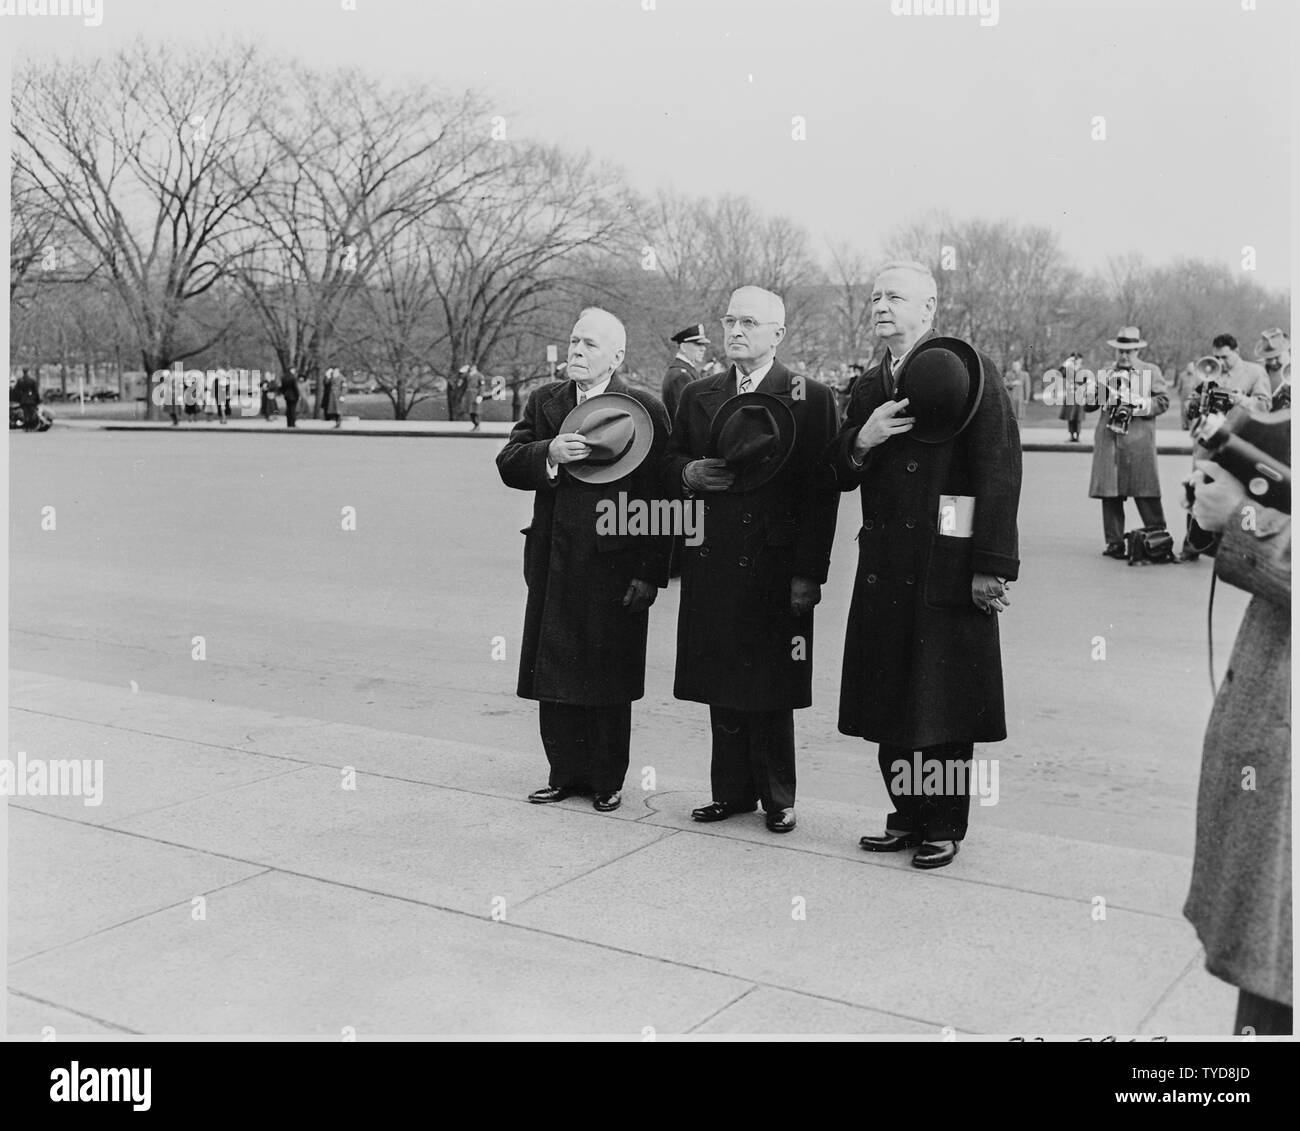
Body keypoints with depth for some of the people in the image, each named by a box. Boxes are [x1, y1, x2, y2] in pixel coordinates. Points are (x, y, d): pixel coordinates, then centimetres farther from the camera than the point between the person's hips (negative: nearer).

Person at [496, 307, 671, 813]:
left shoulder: (644, 409, -5)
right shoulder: (543, 401, 9)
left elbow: (661, 497, -8)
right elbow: (508, 465, 3)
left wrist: (651, 574, -11)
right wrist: (549, 454, -18)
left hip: (615, 565, -4)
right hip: (554, 563, 4)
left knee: (608, 681, 5)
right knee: (553, 674, 10)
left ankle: (607, 780, 20)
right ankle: (566, 772, 24)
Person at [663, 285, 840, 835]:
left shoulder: (810, 398, -2)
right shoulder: (696, 396, 12)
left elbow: (821, 493, -6)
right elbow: (669, 465, 17)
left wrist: (808, 573, -12)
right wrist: (688, 473, -8)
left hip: (776, 566, -4)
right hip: (712, 565, 4)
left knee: (771, 688, 3)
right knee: (722, 686, 9)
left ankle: (777, 798, 17)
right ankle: (731, 790, 22)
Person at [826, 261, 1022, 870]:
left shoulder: (968, 371, -7)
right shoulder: (869, 388, 15)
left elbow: (999, 471, -12)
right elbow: (840, 475, 16)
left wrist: (992, 566, -17)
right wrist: (862, 439, -6)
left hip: (948, 567, -6)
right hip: (885, 568, 6)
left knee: (945, 703, 2)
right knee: (889, 703, 11)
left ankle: (945, 827, 16)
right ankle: (908, 814, 26)